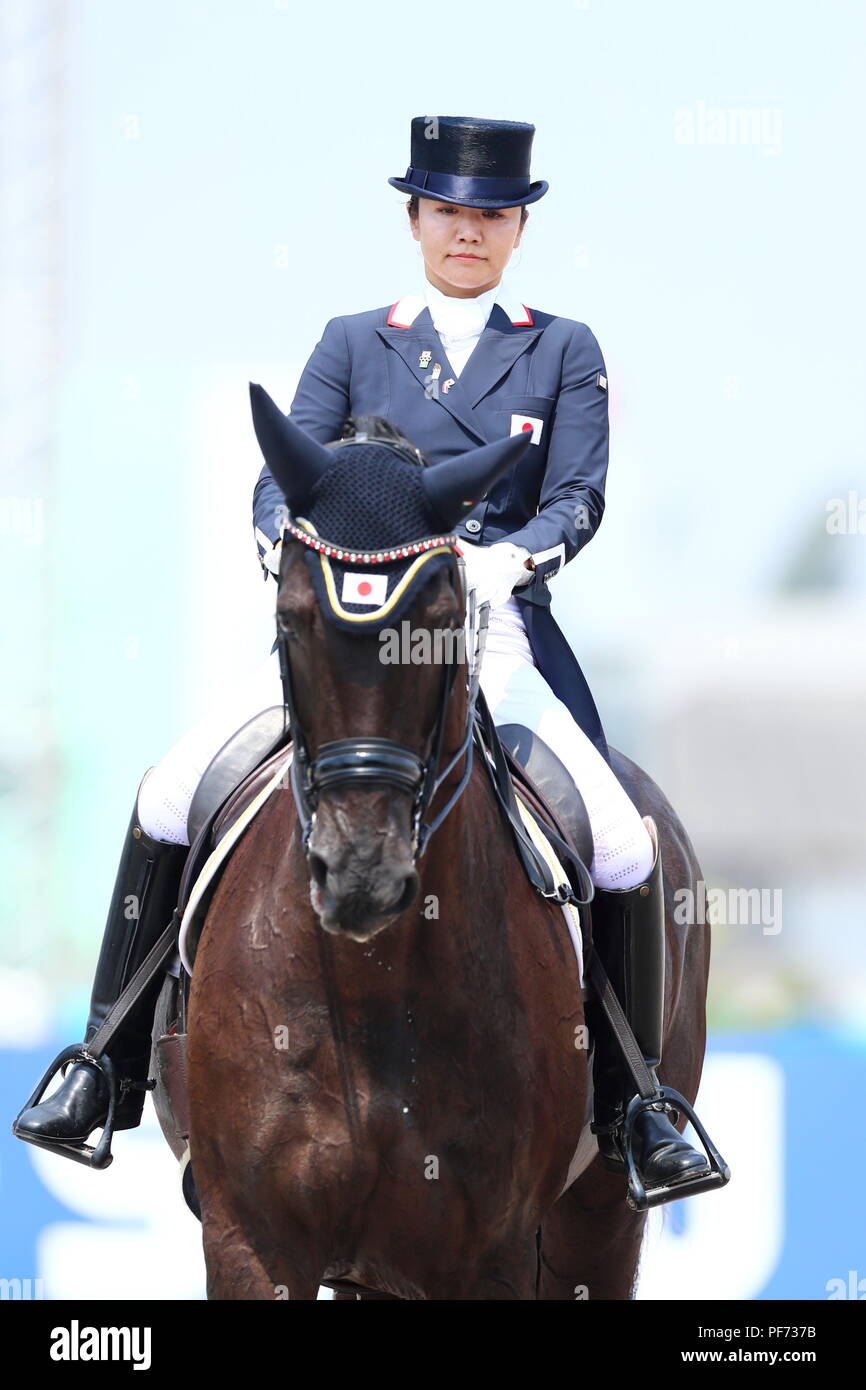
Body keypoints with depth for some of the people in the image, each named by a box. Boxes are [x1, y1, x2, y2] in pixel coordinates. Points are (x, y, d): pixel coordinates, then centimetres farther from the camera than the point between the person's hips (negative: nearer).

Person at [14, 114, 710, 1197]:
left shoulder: (564, 353, 10)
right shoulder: (351, 345, 12)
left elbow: (578, 498, -2)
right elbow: (282, 480, 4)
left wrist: (511, 557, -24)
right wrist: (289, 548, -20)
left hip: (499, 631, -1)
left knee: (625, 851, -18)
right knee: (167, 802, -17)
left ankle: (631, 1104, 2)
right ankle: (110, 1066, -5)